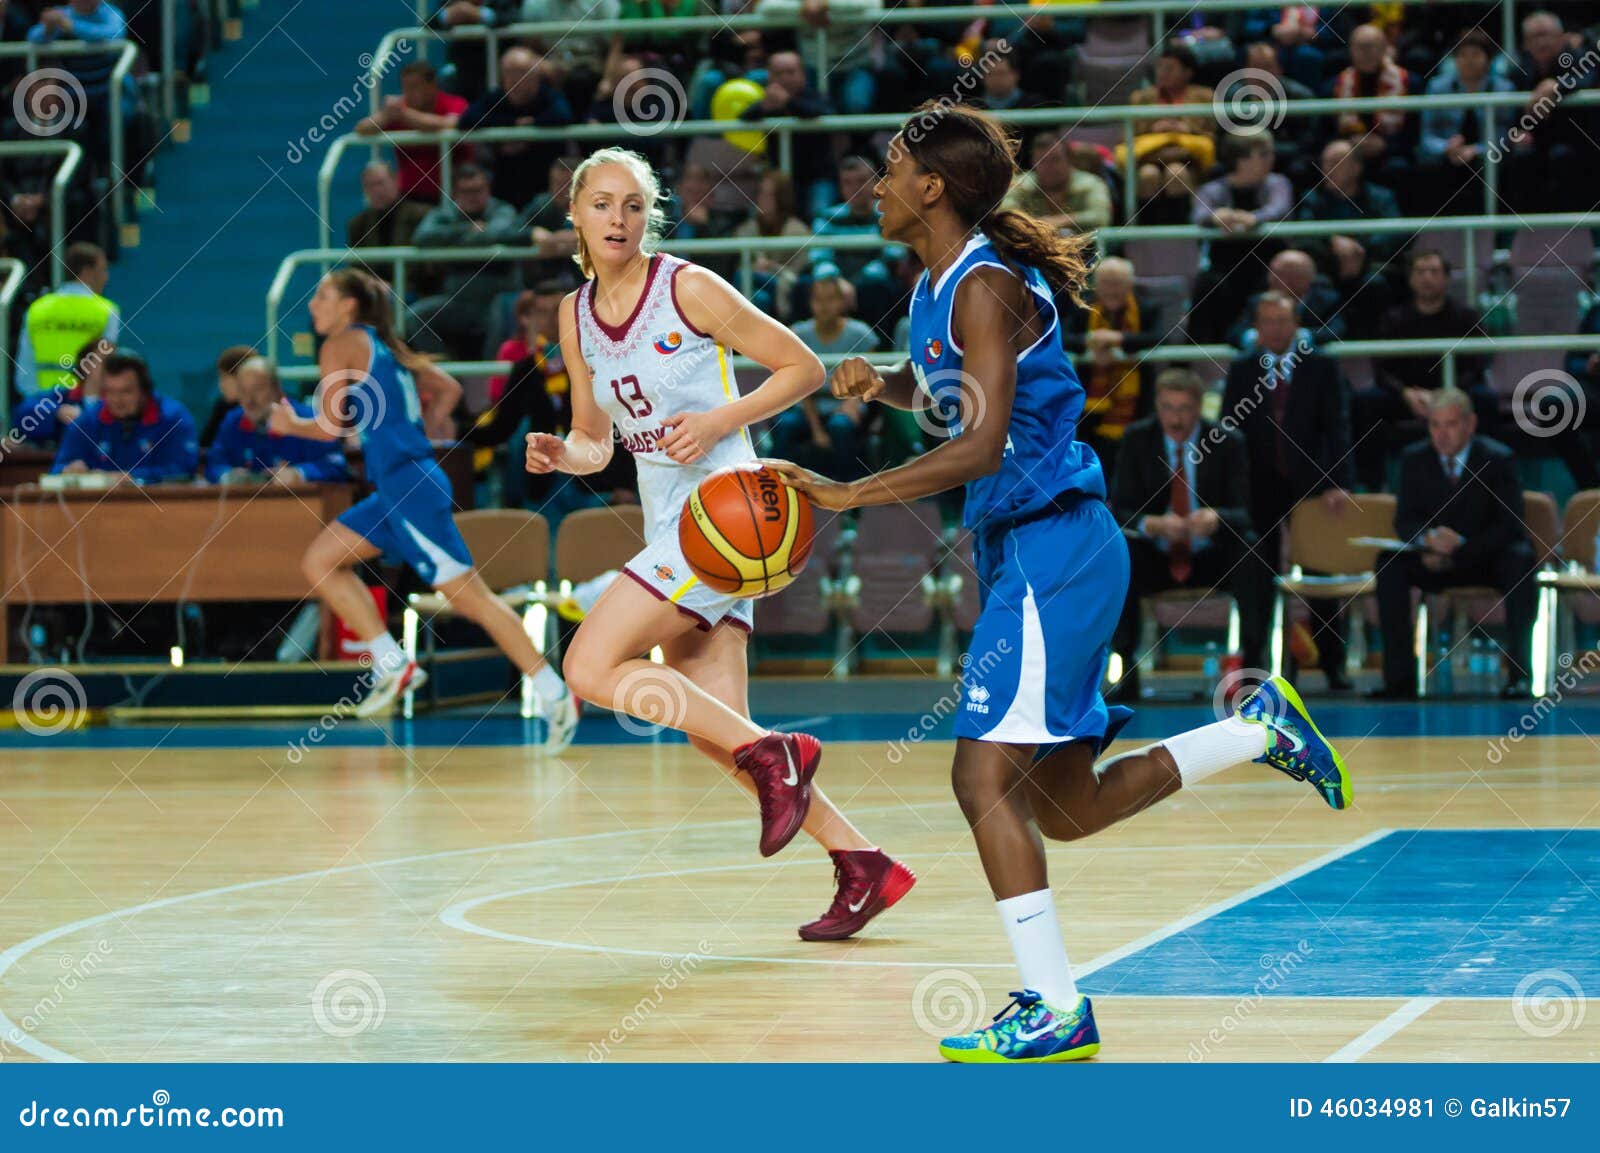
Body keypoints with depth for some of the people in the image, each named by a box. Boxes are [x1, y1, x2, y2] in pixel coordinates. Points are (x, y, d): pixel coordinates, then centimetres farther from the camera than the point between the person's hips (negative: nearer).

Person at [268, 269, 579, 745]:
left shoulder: (341, 344, -5)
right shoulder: (382, 345, 19)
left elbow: (331, 426, -10)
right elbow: (449, 388, 24)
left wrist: (290, 424, 9)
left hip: (409, 483, -9)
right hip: (395, 487, 9)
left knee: (469, 596, -9)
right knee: (318, 563, 10)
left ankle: (554, 695, -9)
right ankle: (393, 665, 6)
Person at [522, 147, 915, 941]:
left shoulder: (690, 290, -10)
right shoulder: (576, 314, 10)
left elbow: (803, 368, -5)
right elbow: (596, 439, 17)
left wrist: (718, 421, -17)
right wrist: (559, 454, -5)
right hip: (668, 525, 8)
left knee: (590, 668, -17)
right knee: (715, 734, 2)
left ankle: (775, 754, -9)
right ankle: (862, 866, 10)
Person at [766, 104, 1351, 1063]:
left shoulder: (986, 286, -16)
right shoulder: (938, 284, 13)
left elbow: (981, 445, -26)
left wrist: (845, 495, -26)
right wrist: (880, 381, 11)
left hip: (1054, 545, -10)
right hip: (1024, 551, 10)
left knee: (986, 775, -15)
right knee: (1064, 806, 13)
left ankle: (1057, 1012, -13)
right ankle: (1263, 730, 25)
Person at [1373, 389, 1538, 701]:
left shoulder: (1498, 459, -9)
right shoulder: (1415, 459, -1)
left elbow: (1510, 526, -13)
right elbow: (1404, 521, -3)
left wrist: (1459, 549, -24)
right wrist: (1428, 538, -27)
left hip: (1489, 559, -2)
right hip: (1438, 562, 2)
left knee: (1520, 559, -36)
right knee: (1389, 565, -26)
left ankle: (1519, 673, -32)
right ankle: (1400, 677, -28)